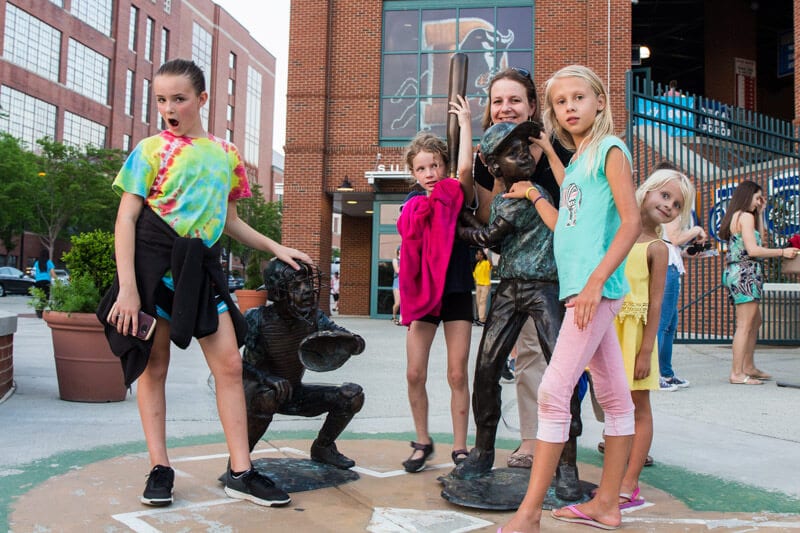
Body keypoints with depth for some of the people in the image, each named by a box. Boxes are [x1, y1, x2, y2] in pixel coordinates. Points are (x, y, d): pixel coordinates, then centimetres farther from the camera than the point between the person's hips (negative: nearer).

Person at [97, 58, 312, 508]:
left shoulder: (227, 154, 11)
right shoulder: (151, 149, -1)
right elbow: (126, 219, -5)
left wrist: (274, 247, 13)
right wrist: (127, 287, -13)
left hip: (202, 265, 4)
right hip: (154, 263, -3)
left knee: (230, 364, -1)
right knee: (154, 364, 4)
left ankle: (241, 472, 6)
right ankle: (160, 468, 16)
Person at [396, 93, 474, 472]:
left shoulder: (457, 196, 1)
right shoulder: (412, 203, 9)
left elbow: (465, 167, -19)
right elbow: (410, 251, 12)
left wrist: (465, 121, -11)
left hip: (456, 292, -3)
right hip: (422, 293, 3)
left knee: (457, 375, 0)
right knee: (415, 374, 2)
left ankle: (459, 448, 12)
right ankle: (423, 442, 19)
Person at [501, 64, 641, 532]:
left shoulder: (611, 149, -4)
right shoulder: (576, 161, 19)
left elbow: (632, 221, -14)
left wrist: (596, 279, -22)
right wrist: (537, 196, 22)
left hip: (597, 286, -8)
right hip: (582, 288, 8)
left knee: (553, 392, -11)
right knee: (614, 395, 12)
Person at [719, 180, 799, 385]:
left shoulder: (735, 216, 18)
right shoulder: (746, 216, -10)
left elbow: (758, 237, 25)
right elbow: (753, 249, -18)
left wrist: (760, 212, 25)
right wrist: (782, 252, -11)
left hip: (736, 273, 10)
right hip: (745, 273, -10)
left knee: (755, 321, 20)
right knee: (745, 325, -10)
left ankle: (748, 367, 26)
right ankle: (736, 374, -10)